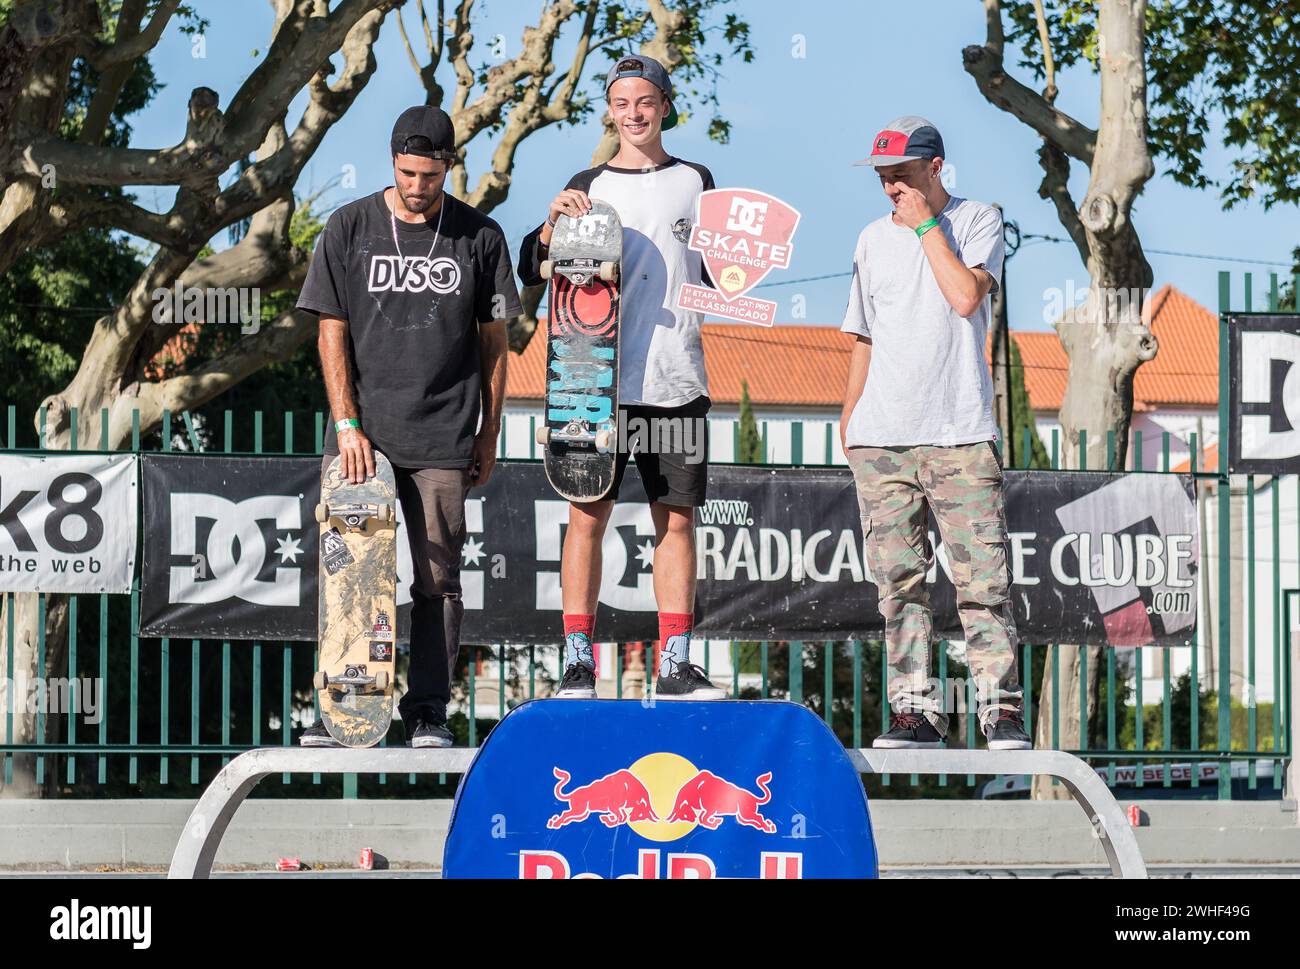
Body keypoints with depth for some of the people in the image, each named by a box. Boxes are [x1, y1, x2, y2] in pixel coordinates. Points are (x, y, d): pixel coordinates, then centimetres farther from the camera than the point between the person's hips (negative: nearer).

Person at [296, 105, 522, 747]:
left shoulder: (479, 237, 5)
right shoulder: (349, 229, 4)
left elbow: (494, 340, 10)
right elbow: (332, 333, 3)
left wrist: (488, 435, 8)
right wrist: (347, 424, -6)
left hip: (443, 437, 0)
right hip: (360, 431, 0)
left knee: (437, 578, 0)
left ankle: (427, 711, 4)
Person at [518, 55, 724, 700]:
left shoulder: (695, 181, 13)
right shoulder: (588, 186, 7)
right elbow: (534, 273, 2)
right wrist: (551, 226, -16)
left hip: (678, 379, 2)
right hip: (602, 376, -2)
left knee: (677, 519, 2)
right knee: (588, 517, -5)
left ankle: (675, 665, 5)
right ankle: (577, 663, -3)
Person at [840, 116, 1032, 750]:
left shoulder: (978, 221, 4)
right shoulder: (874, 239, 18)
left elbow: (966, 295, -14)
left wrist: (925, 224, -7)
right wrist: (849, 413, 15)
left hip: (960, 435, -4)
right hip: (881, 438, 4)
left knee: (982, 575, -9)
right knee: (898, 579, 1)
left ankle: (1001, 708, -7)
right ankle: (915, 709, 3)